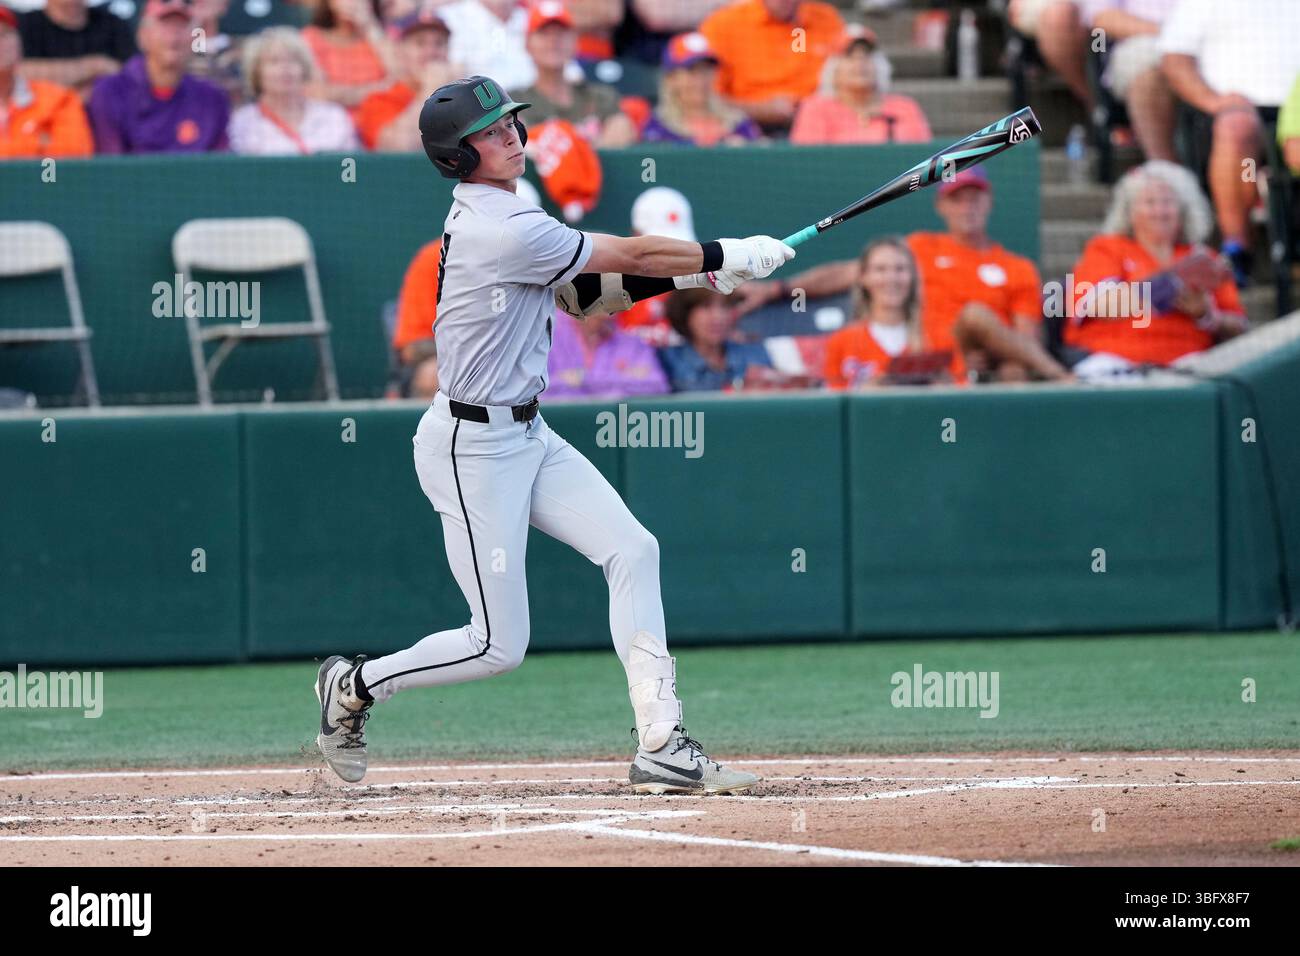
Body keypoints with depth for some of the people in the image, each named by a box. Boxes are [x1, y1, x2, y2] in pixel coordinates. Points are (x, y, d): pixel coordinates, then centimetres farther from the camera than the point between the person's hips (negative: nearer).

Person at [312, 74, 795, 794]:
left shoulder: (495, 215, 8)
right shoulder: (503, 231, -23)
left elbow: (585, 295, 12)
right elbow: (631, 255, -16)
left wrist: (681, 275, -1)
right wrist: (727, 257, -5)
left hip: (527, 434, 10)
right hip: (473, 446, -10)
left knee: (631, 549, -3)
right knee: (499, 645, -3)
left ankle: (660, 747, -4)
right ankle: (355, 686, 19)